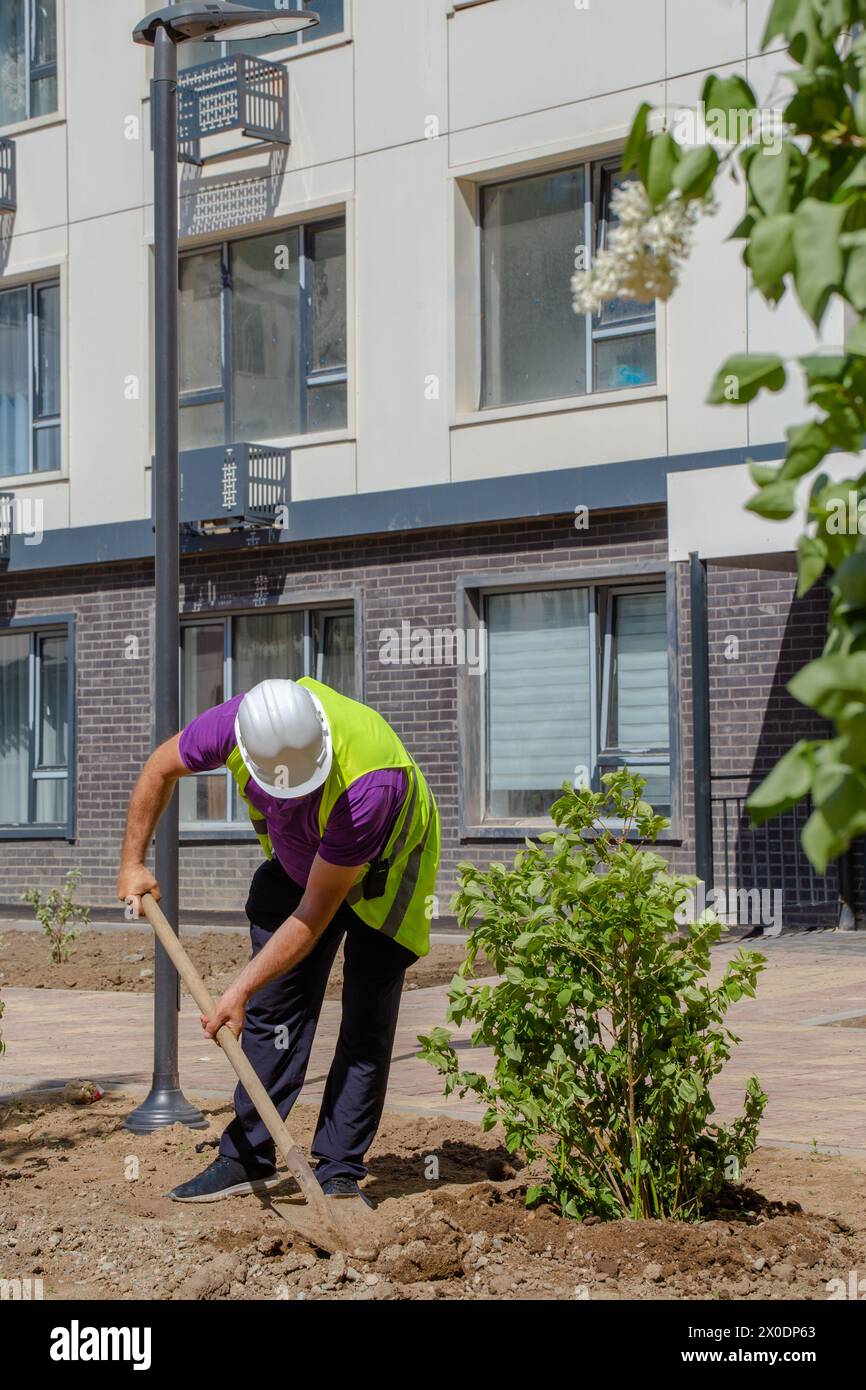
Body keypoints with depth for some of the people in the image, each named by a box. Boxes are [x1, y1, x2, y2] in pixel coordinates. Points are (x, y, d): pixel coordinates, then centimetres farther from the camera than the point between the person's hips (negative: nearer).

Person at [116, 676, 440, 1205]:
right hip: (297, 860, 4)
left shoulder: (368, 784, -44)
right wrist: (133, 862, -3)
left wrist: (241, 988, -29)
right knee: (274, 1006, 0)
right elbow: (162, 769, -7)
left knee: (367, 1024, -9)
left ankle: (339, 1171, -1)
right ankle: (249, 1157, 6)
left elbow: (315, 913, -34)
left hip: (382, 869, -4)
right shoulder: (237, 722, -32)